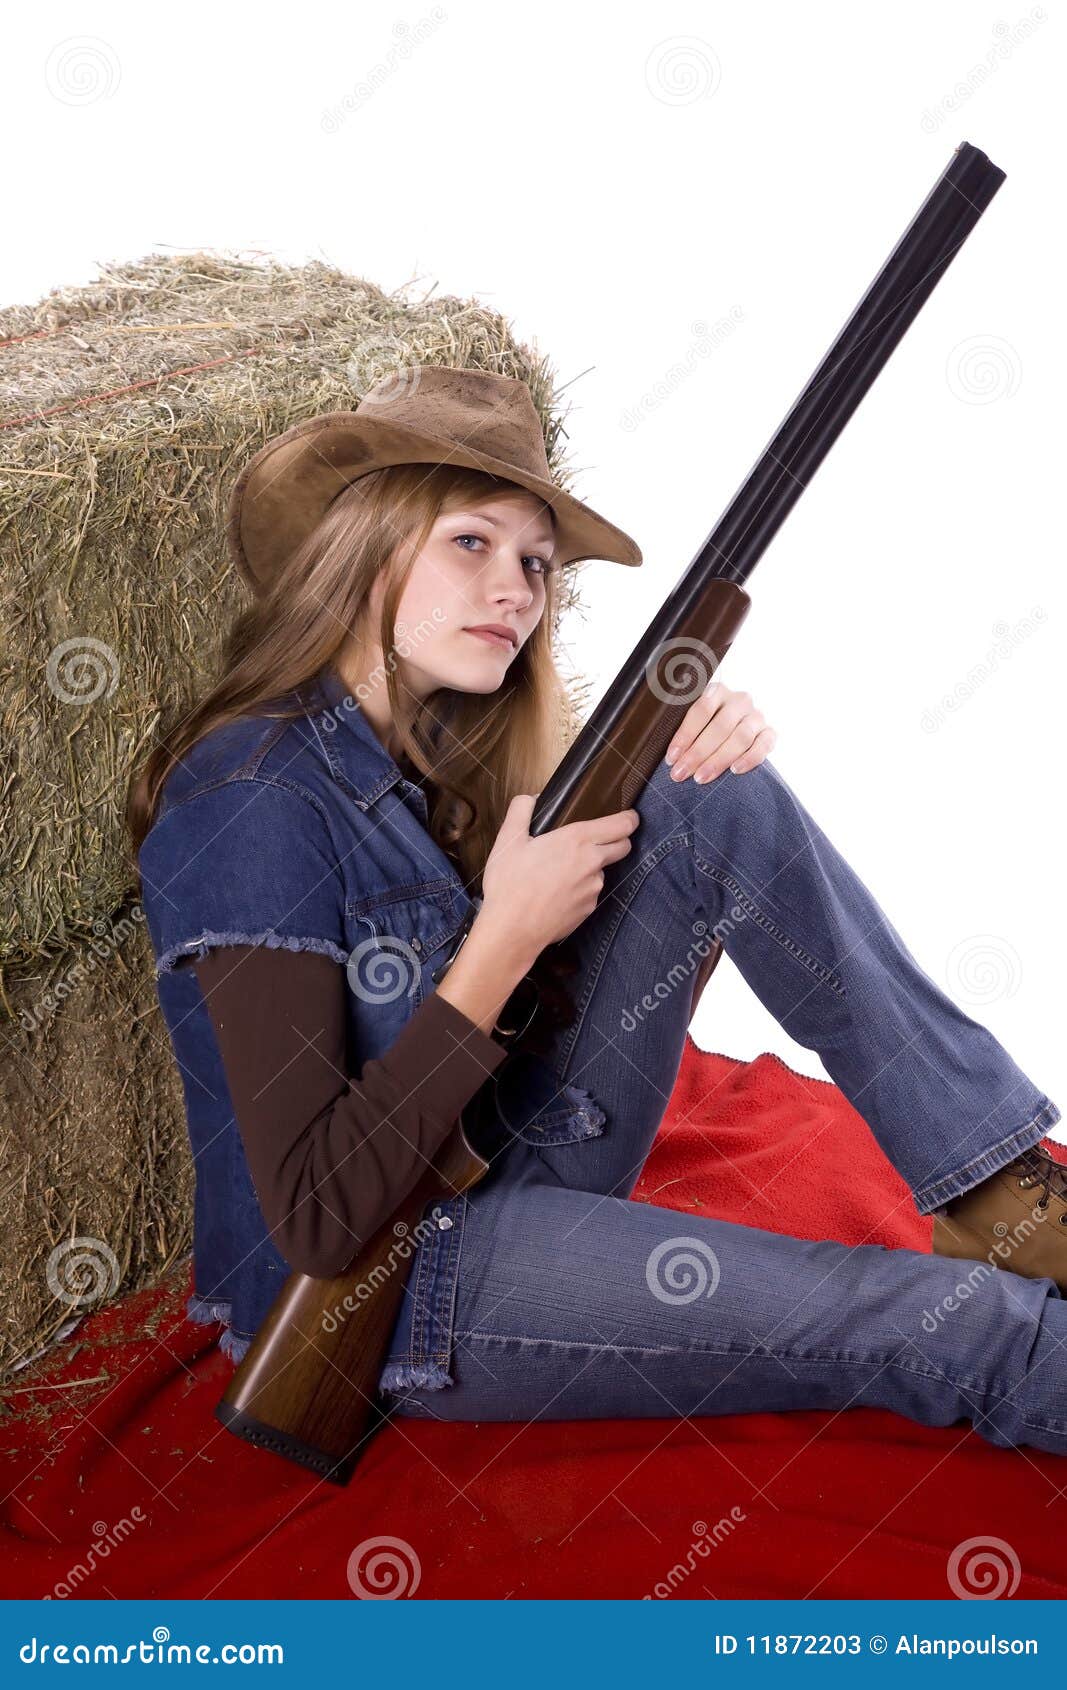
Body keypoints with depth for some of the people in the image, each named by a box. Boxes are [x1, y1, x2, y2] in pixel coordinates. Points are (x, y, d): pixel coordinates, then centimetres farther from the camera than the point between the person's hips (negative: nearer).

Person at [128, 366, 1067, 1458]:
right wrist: (508, 934, -26)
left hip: (524, 1160, 8)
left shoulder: (429, 738, 3)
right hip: (380, 1296, -7)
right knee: (950, 1326, -20)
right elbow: (314, 1224, -26)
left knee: (721, 805, -9)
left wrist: (696, 758, -11)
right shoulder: (255, 796, -21)